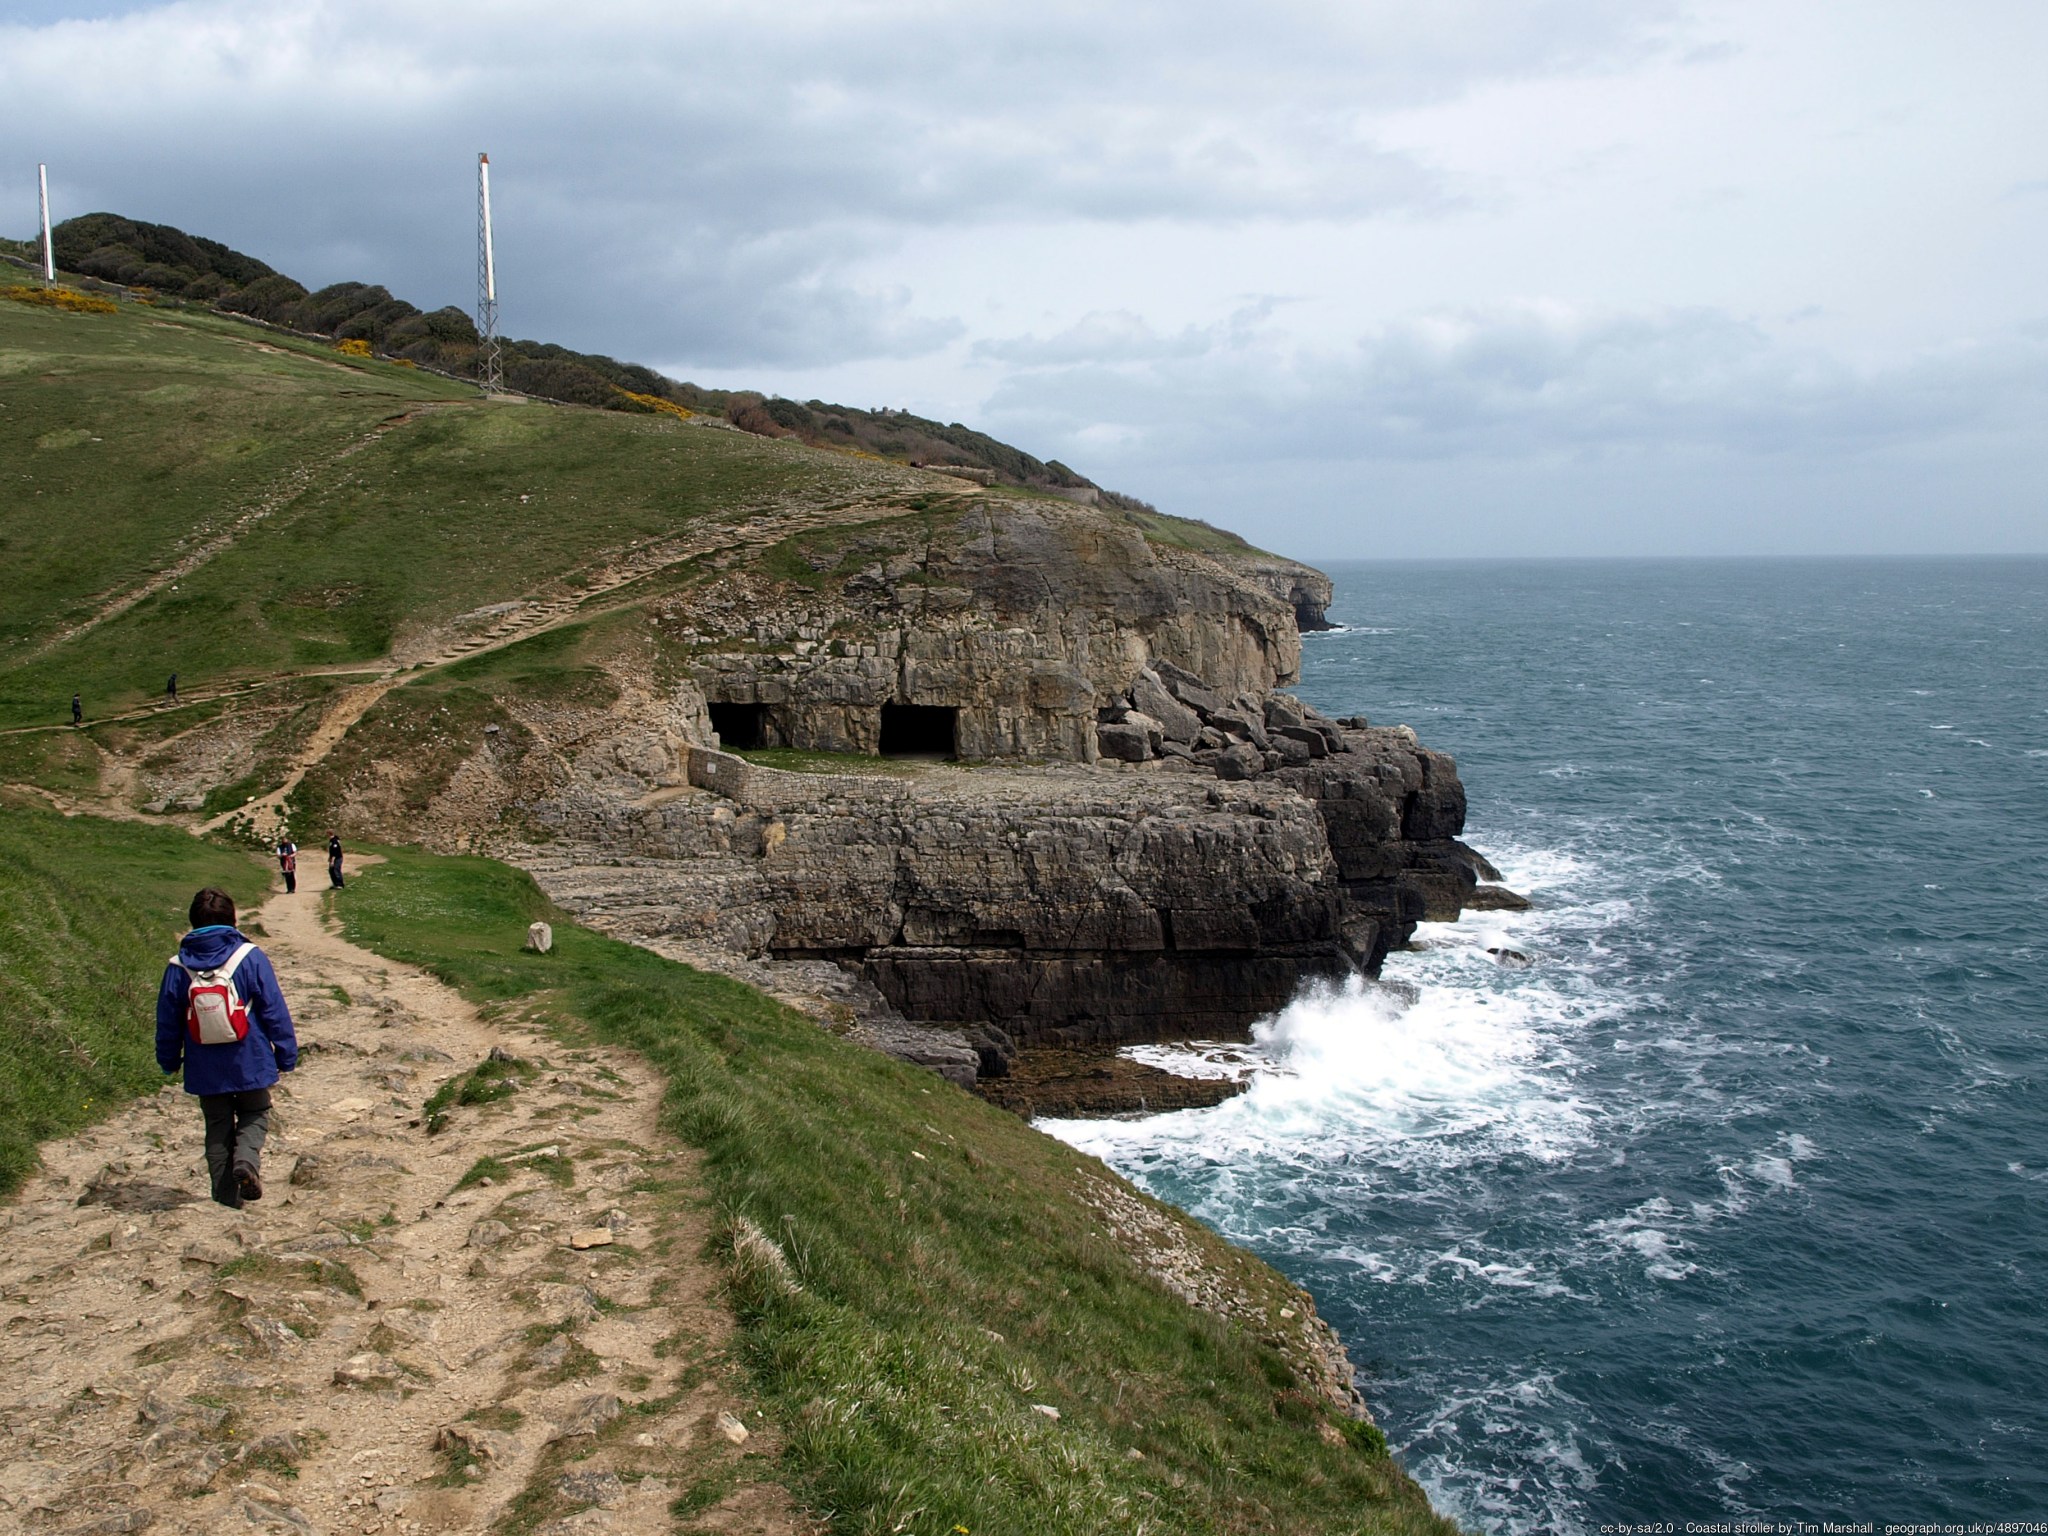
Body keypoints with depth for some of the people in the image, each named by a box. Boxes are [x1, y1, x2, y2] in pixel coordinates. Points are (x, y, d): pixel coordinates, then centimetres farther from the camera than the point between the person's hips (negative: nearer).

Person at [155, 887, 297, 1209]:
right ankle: (246, 1160, -12)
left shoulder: (178, 967, -2)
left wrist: (169, 1060, 22)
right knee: (255, 1115, 17)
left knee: (218, 1128, 14)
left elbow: (167, 1021, 7)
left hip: (205, 1071, 2)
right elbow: (274, 1010, -6)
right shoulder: (250, 958, -9)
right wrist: (286, 1054, 2)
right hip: (249, 1065, -2)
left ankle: (226, 1199, 12)